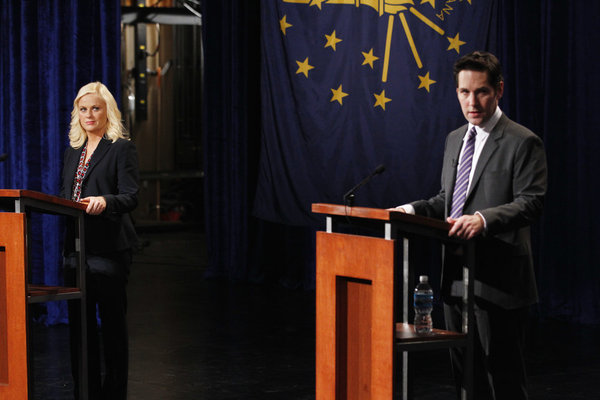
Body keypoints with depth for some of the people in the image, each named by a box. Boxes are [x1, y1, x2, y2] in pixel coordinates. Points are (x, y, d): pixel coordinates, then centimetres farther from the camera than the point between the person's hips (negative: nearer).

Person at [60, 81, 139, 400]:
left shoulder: (122, 148, -2)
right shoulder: (73, 152, 18)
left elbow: (130, 198, -11)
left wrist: (105, 201, -29)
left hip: (108, 247, -6)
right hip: (76, 246, 6)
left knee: (112, 322, -1)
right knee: (79, 322, 7)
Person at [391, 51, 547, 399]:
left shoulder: (523, 142, -9)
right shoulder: (455, 139, 15)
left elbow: (531, 203, -17)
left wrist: (484, 219, -32)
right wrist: (414, 210, 5)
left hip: (498, 278, -8)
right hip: (457, 277, 8)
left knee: (502, 372, -2)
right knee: (465, 370, 15)